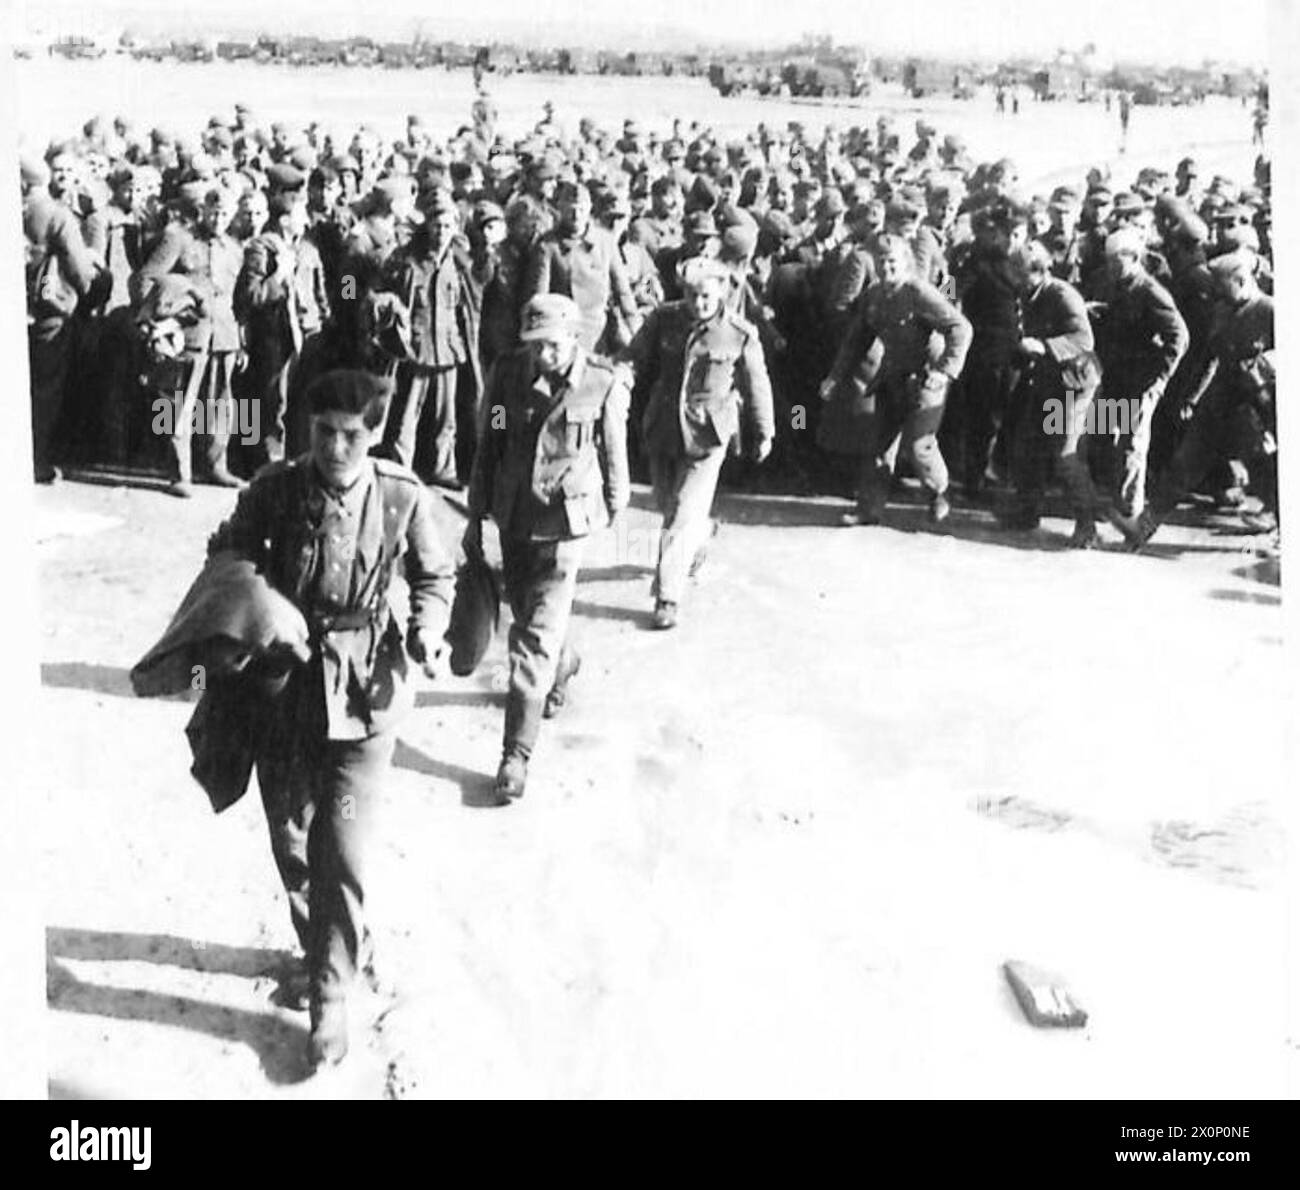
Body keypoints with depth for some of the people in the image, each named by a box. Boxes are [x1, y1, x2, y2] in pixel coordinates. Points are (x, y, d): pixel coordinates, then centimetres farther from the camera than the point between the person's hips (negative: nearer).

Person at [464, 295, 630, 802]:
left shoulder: (603, 386, -15)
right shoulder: (506, 375, -6)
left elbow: (614, 457, 0)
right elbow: (486, 450, 5)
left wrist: (613, 511, 12)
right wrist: (475, 516, 7)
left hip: (564, 526, -4)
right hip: (512, 518, 4)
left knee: (535, 640, -8)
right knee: (525, 609, 24)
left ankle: (516, 754, -2)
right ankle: (564, 663, 57)